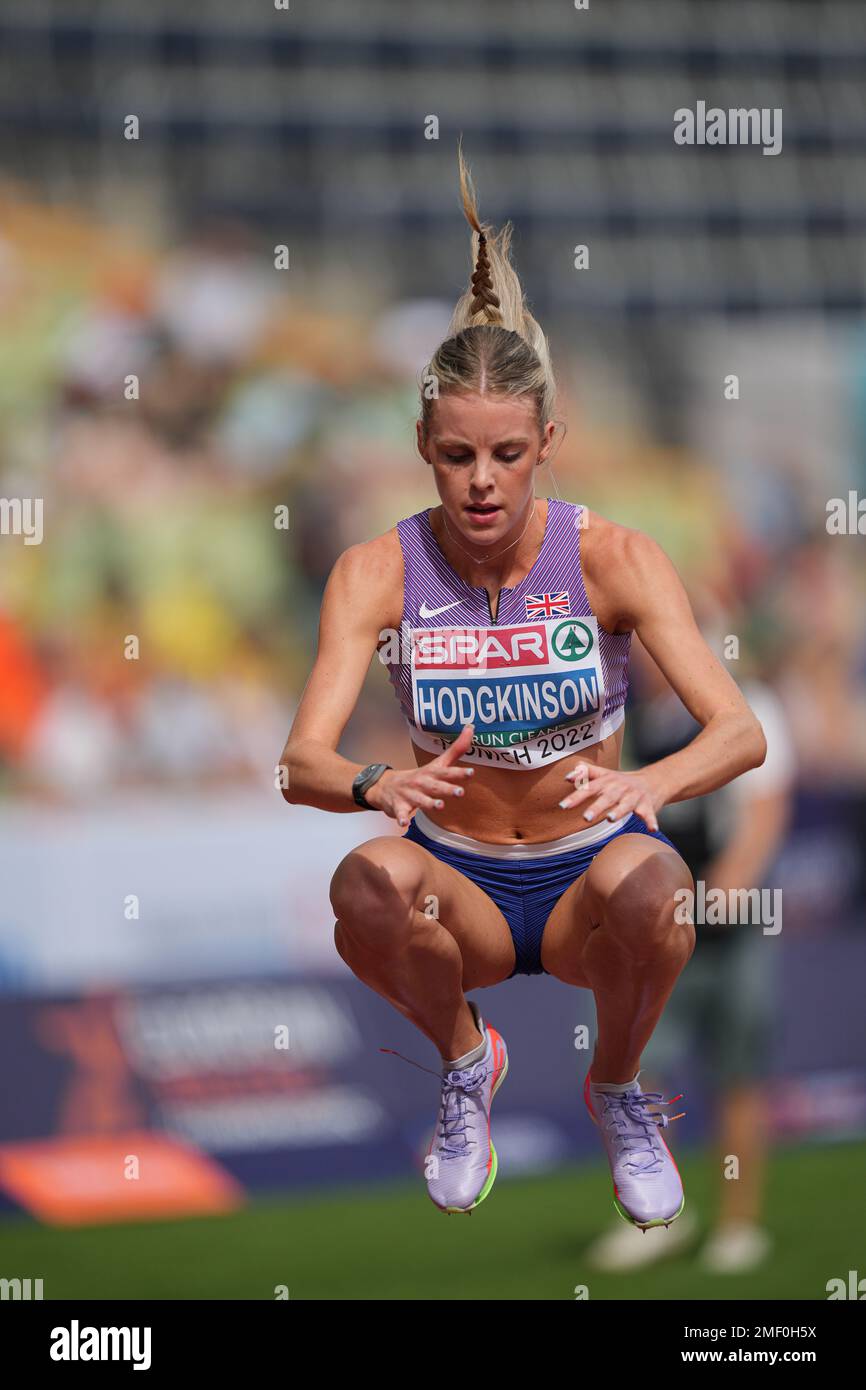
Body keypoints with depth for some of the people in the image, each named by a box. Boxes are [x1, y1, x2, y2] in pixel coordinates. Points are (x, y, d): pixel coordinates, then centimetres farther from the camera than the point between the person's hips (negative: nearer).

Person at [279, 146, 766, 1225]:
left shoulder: (610, 558, -12)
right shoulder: (379, 572, -10)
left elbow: (740, 731, -21)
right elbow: (301, 761, -20)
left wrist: (650, 783, -44)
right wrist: (377, 787, -45)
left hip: (584, 884, 0)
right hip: (460, 881, 0)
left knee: (646, 888, -36)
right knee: (368, 886, -34)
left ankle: (617, 1087, -2)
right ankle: (464, 1064, -2)